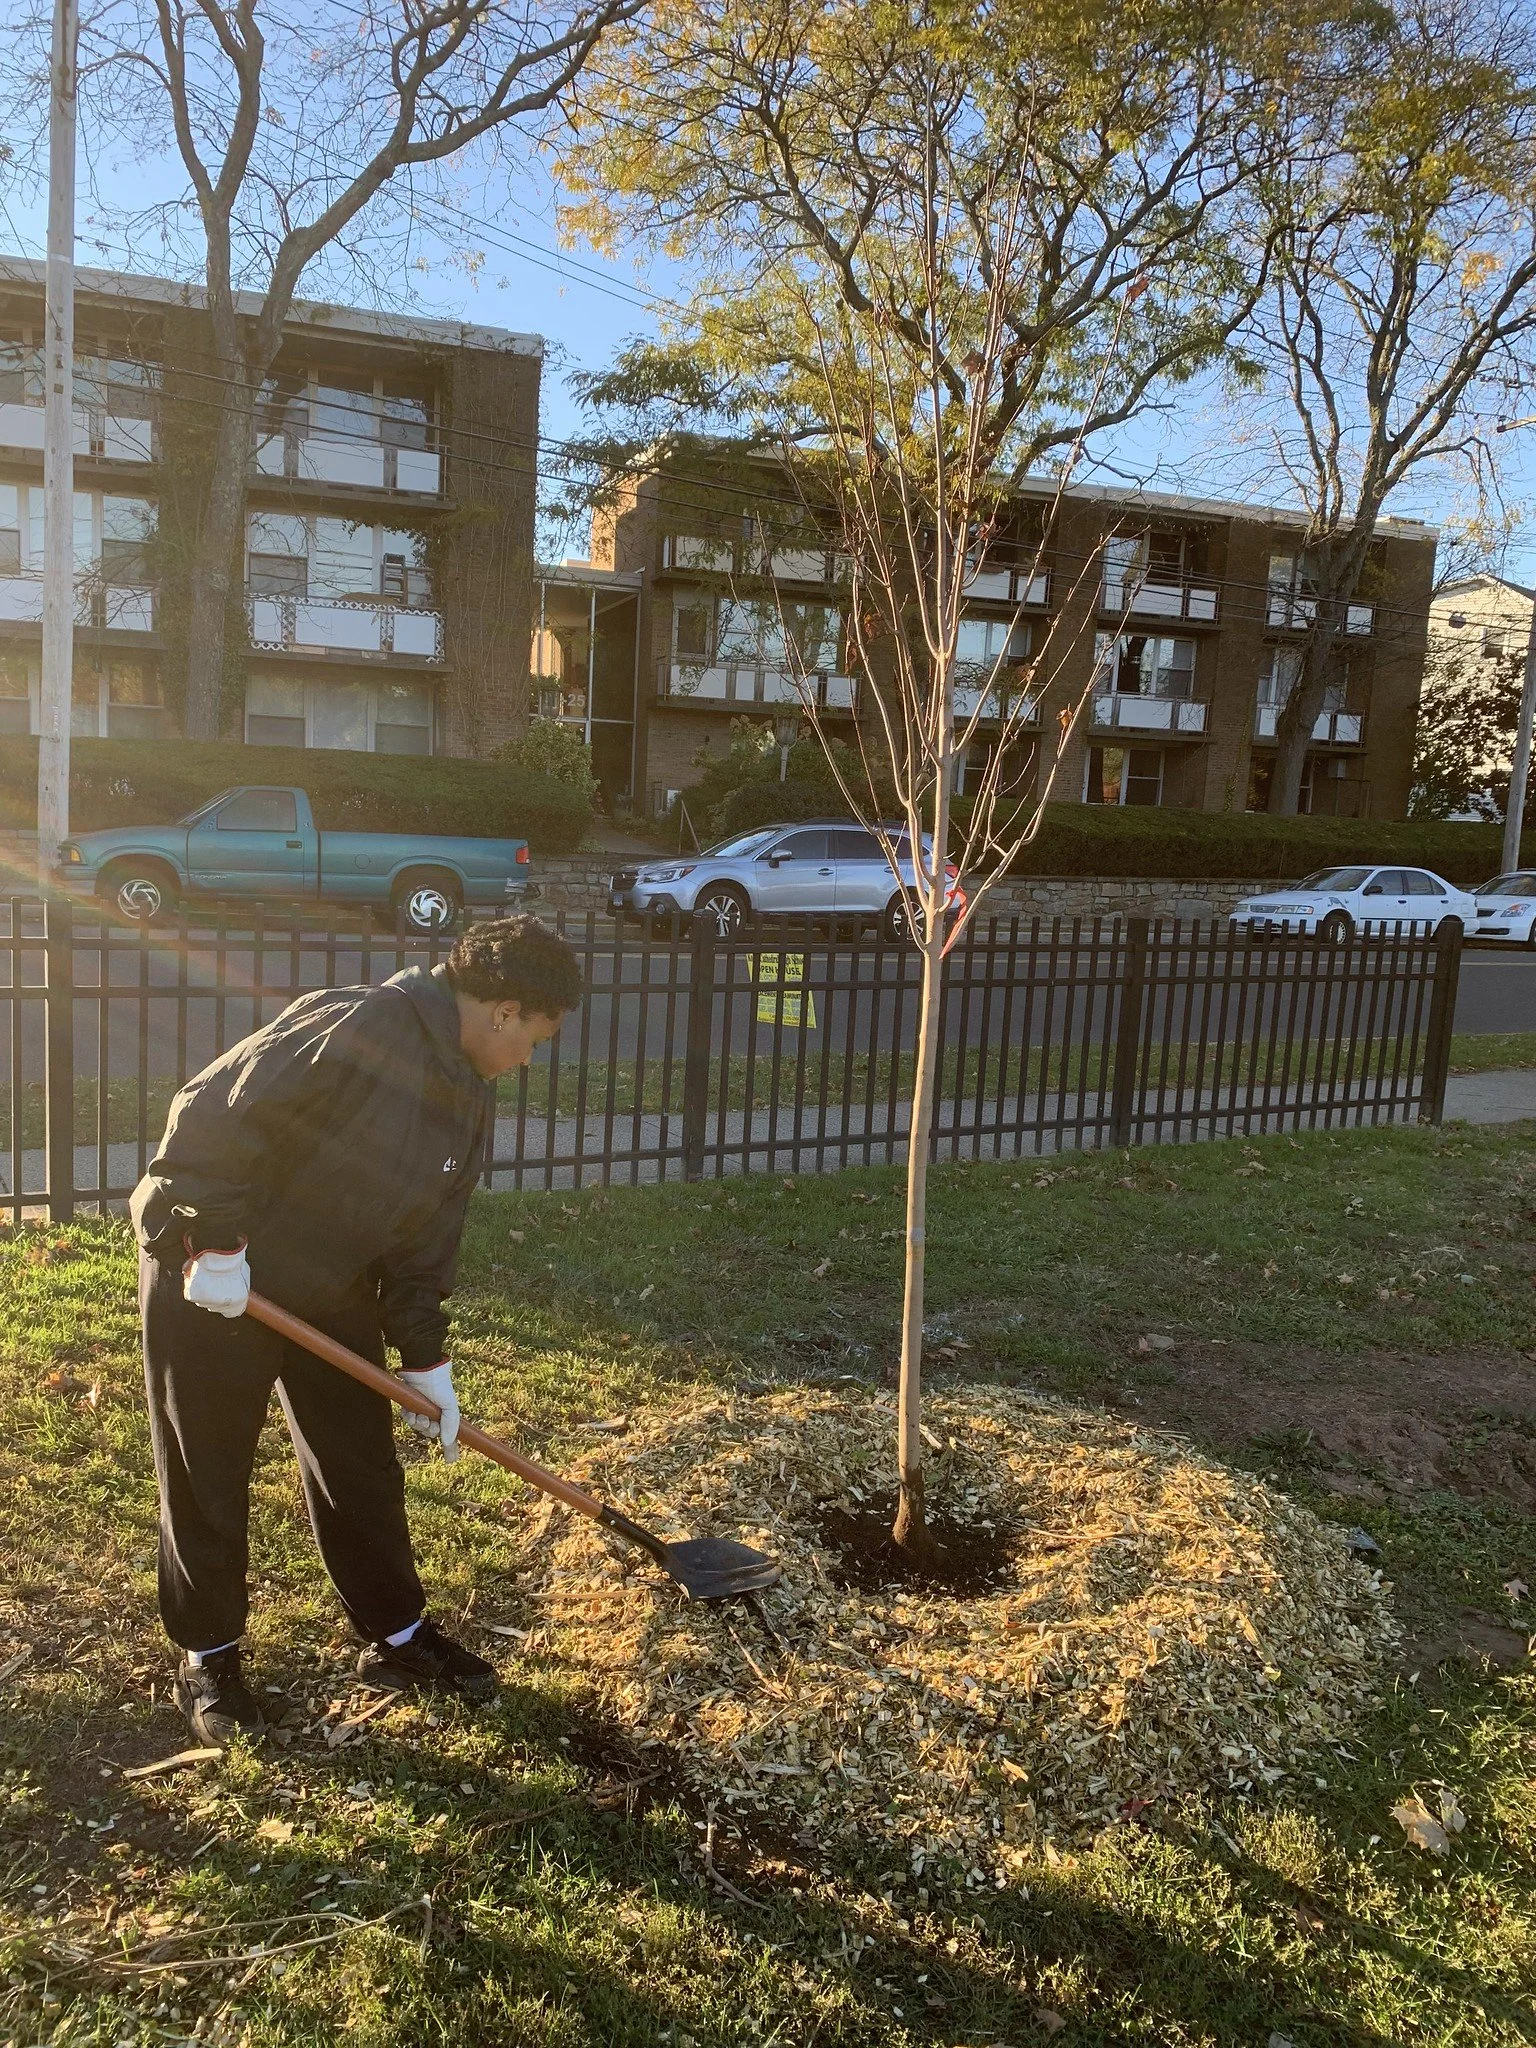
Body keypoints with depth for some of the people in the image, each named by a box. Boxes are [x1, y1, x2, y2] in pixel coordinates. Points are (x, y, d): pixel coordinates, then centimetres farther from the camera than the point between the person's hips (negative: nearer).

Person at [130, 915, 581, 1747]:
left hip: (332, 1296, 8)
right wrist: (215, 1241, -26)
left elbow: (424, 1245, 6)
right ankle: (207, 1655, 27)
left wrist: (425, 1360, 4)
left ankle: (398, 1635, 29)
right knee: (205, 1481, 7)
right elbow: (211, 1114, -29)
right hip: (209, 1283, -7)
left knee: (363, 1469, 13)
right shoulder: (355, 1028, -27)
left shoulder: (468, 1103, 1)